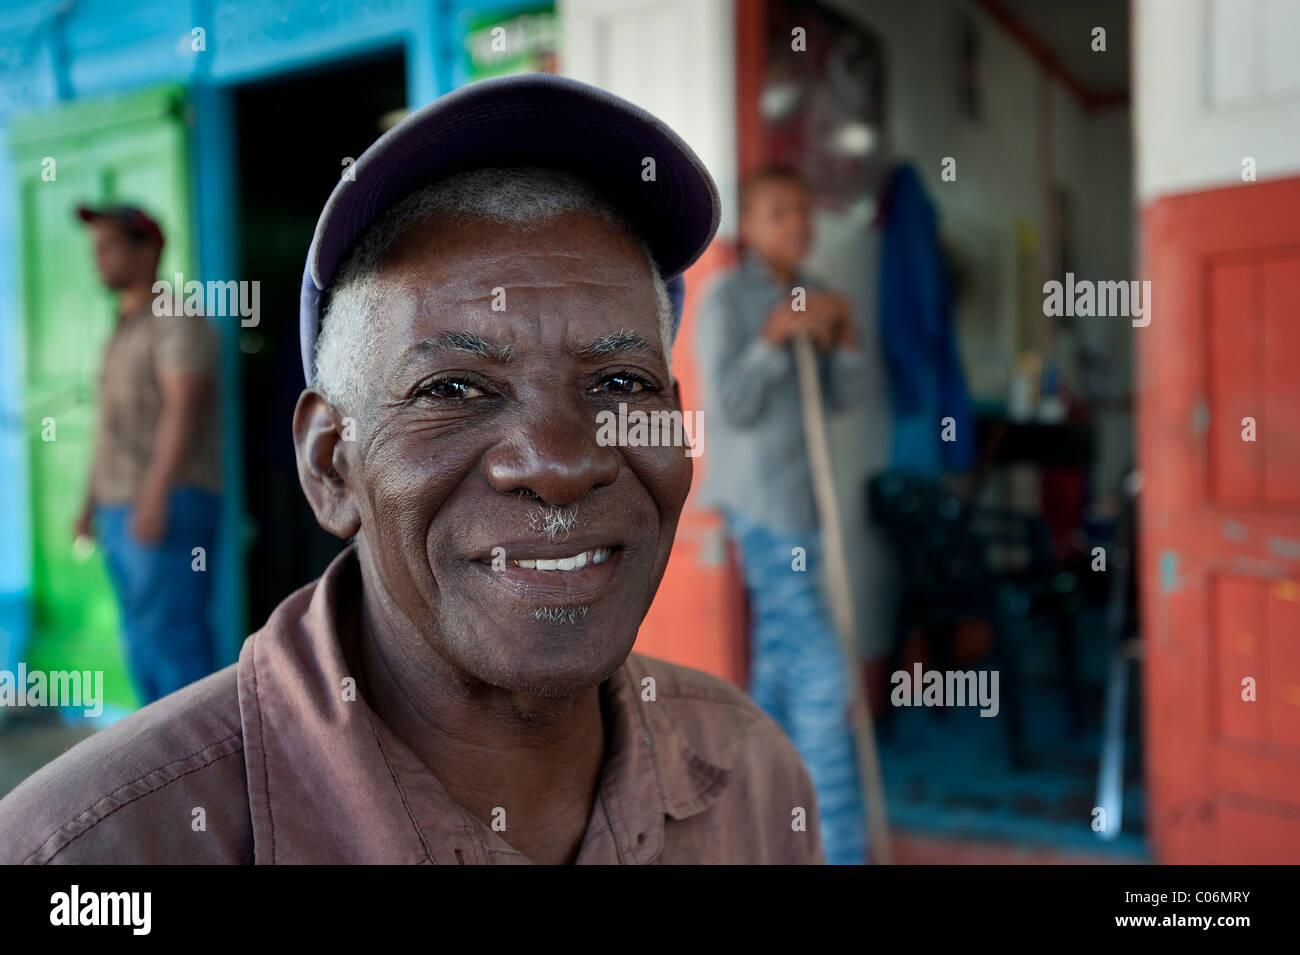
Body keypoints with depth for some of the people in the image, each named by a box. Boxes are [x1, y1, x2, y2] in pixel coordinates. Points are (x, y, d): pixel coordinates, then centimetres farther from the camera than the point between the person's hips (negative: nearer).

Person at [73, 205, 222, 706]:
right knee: (143, 646, 10)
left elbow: (183, 411, -19)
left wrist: (153, 497, -25)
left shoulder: (177, 320, -8)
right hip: (123, 512, 10)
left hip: (169, 508, -9)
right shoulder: (125, 331, 21)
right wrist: (91, 504, 20)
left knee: (174, 641, -11)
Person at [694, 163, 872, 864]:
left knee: (780, 667, 13)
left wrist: (845, 337, -5)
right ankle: (841, 846, 0)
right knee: (820, 675, -9)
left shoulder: (813, 296, 12)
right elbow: (728, 407, -17)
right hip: (758, 508, -7)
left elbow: (842, 398, 10)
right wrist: (777, 335, -21)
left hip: (805, 505, 7)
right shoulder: (727, 298, -9)